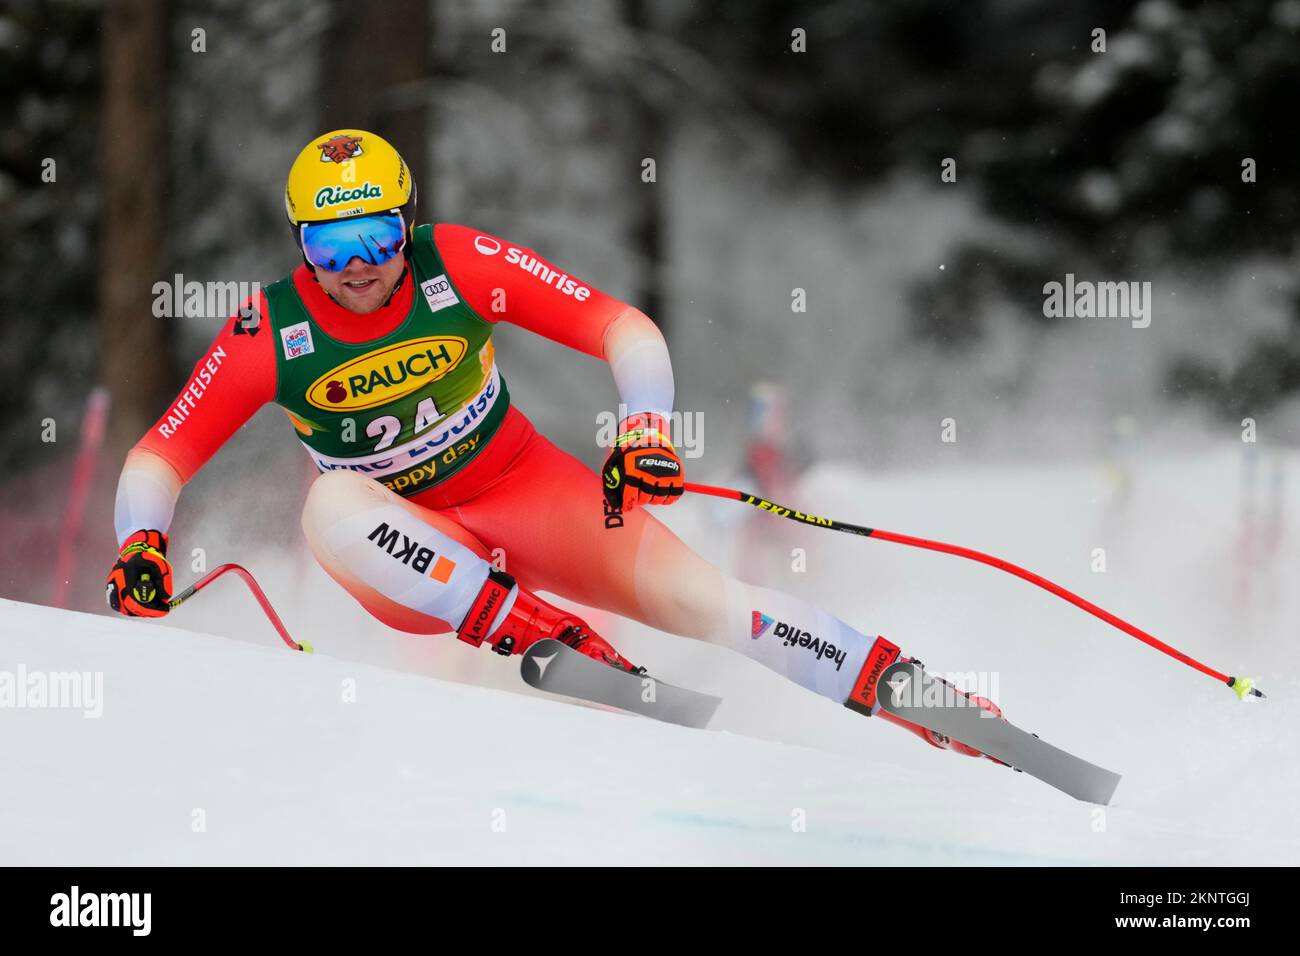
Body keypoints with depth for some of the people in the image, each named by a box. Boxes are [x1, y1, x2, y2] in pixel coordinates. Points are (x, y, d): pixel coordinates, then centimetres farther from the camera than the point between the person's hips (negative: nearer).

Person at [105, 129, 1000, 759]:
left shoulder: (459, 264, -17)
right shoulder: (267, 333, -16)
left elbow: (624, 329, -17)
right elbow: (160, 456, -11)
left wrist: (648, 423, -34)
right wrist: (142, 541, -31)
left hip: (521, 490, 0)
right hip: (412, 555, 0)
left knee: (695, 594, -20)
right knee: (331, 503, -33)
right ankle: (523, 628, -43)